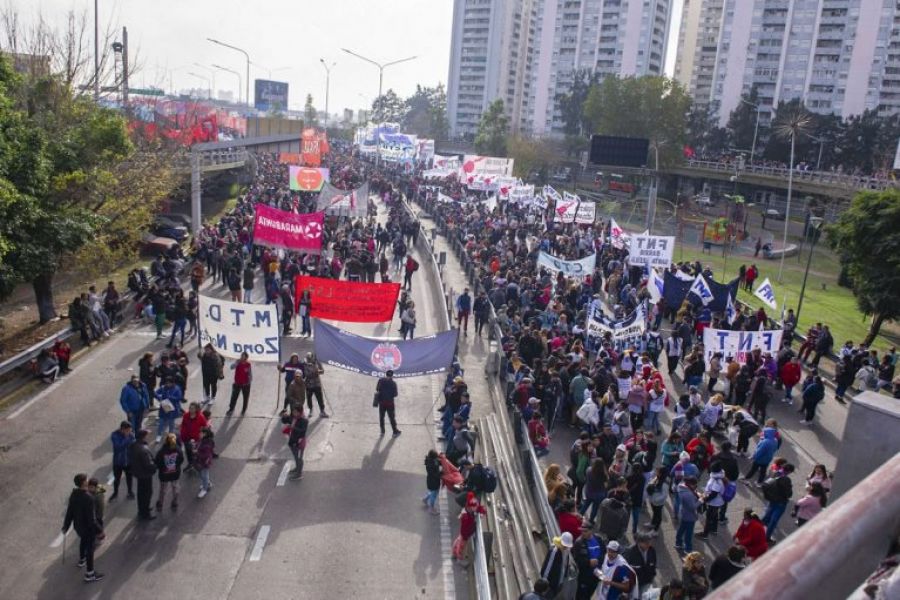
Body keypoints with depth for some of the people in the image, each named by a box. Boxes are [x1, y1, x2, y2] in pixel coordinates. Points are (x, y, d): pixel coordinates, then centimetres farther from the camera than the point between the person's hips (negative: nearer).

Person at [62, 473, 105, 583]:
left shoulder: (73, 494, -10)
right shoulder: (88, 498, -34)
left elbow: (69, 512, 2)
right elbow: (91, 518, -29)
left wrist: (66, 526, 16)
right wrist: (98, 530, -18)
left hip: (78, 525, 8)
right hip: (88, 527, -8)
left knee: (83, 541, 33)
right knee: (90, 548, 8)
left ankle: (81, 560, 58)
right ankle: (89, 574, 20)